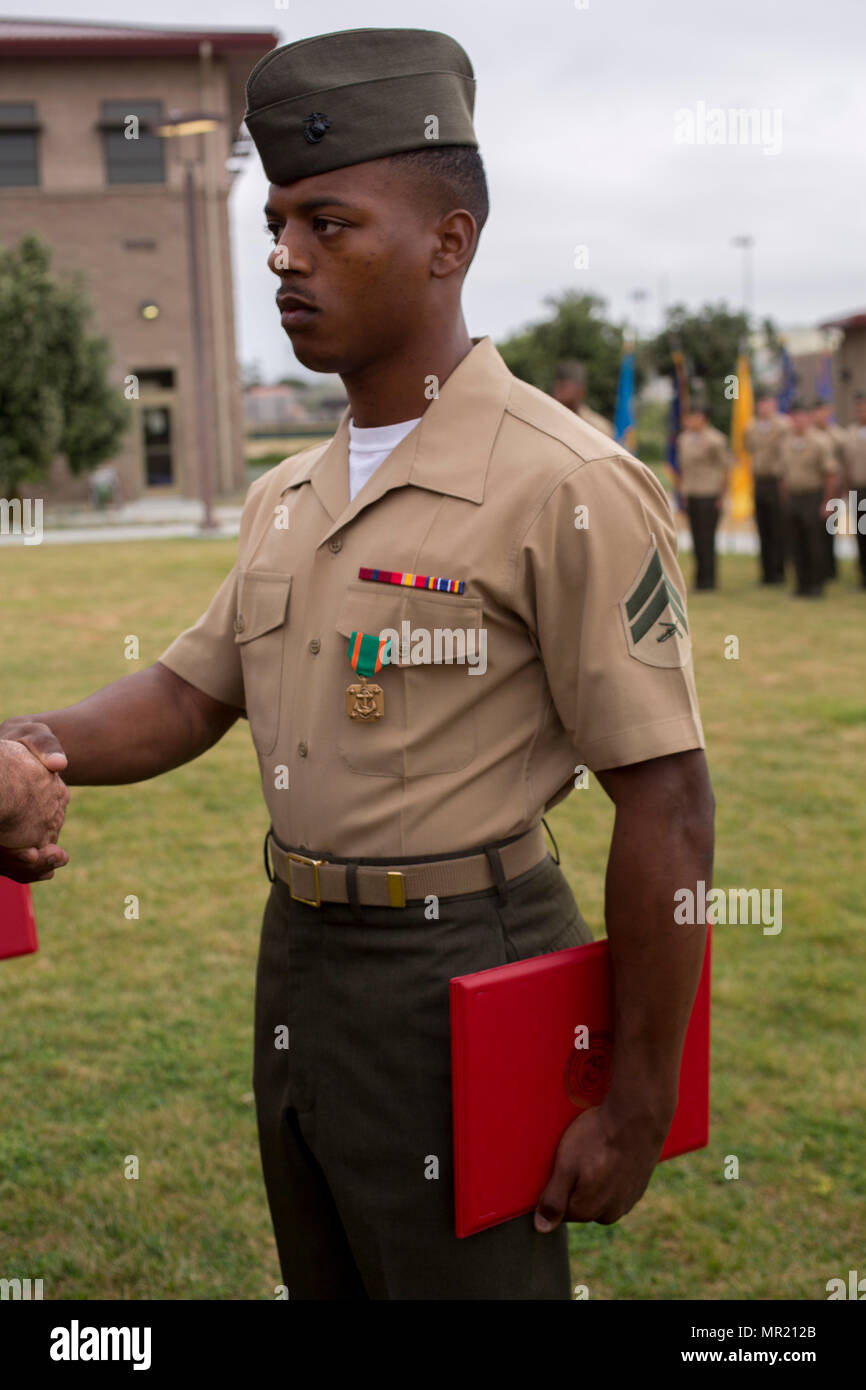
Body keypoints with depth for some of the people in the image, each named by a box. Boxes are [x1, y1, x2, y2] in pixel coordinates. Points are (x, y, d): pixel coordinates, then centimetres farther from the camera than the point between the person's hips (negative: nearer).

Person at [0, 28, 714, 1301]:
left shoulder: (566, 487, -17)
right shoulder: (286, 498, 8)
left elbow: (667, 808, -18)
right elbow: (191, 694, 11)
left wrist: (638, 1109, -15)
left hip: (456, 981, -7)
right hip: (294, 959, 8)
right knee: (325, 1283, 23)